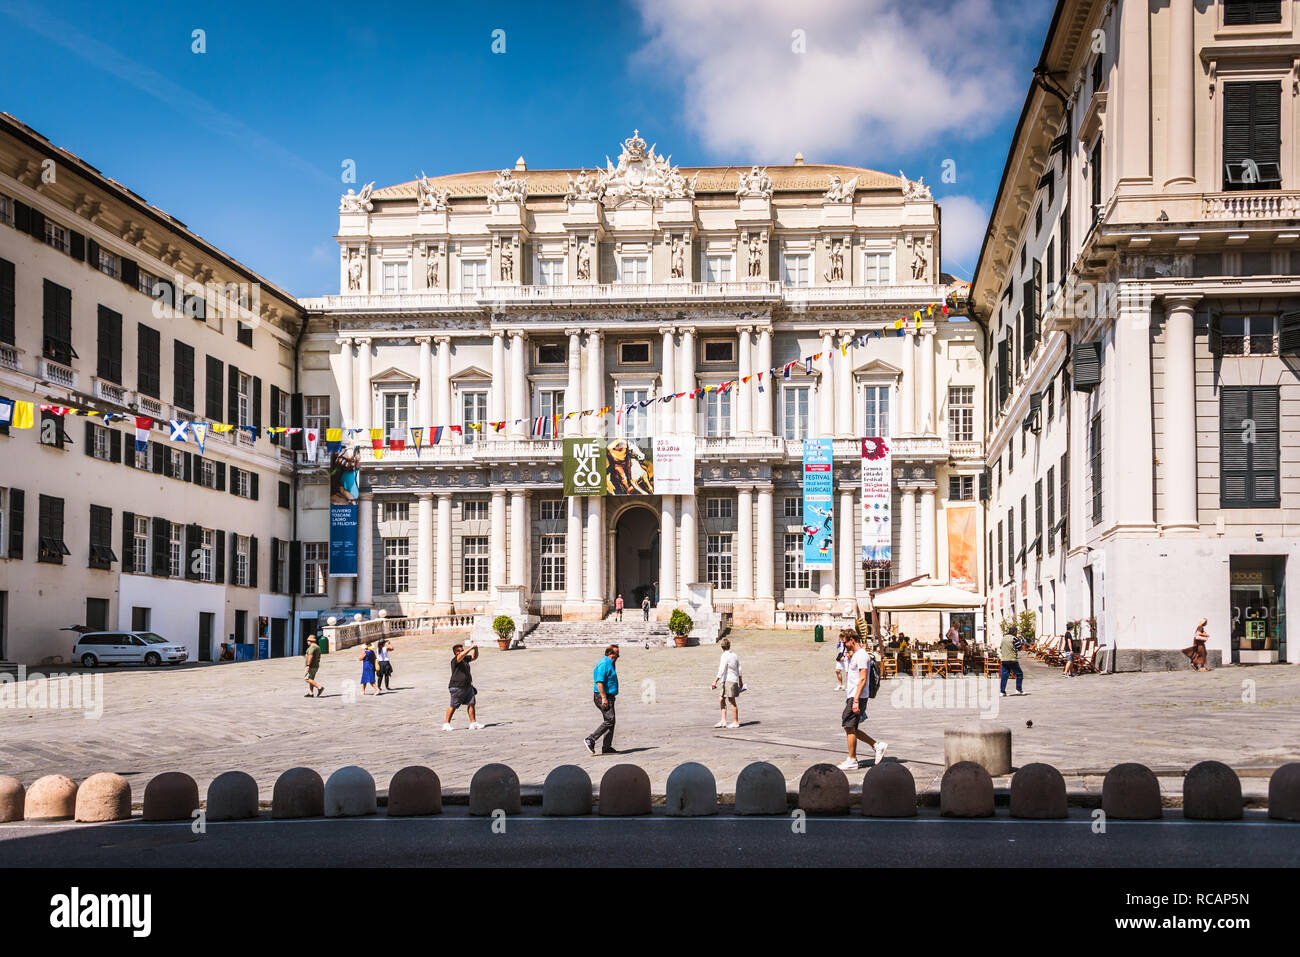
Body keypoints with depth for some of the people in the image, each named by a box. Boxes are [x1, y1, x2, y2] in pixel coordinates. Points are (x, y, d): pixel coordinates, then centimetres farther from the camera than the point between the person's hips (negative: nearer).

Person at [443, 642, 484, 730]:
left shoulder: (465, 658, 11)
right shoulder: (455, 660, -14)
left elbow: (474, 657, 23)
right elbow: (462, 655, -34)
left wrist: (476, 649, 4)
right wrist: (471, 647, -27)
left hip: (468, 686, 8)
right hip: (457, 687, -7)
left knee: (471, 703, 2)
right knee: (453, 706, 0)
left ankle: (473, 723, 5)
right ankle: (446, 724, 10)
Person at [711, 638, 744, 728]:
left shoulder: (725, 656, -12)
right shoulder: (734, 655, 13)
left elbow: (721, 671, -18)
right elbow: (739, 669, 18)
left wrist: (715, 681, -17)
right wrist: (740, 681, 27)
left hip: (728, 680, -9)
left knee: (732, 701, -2)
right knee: (721, 700, 11)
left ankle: (736, 722, 4)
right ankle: (723, 721, 8)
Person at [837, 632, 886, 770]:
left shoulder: (861, 655, -14)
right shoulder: (854, 655, 18)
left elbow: (863, 679, -21)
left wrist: (856, 700, -24)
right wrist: (848, 658, 16)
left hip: (858, 697, -10)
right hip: (852, 696, 10)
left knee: (850, 727, -5)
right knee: (849, 727, 11)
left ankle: (852, 760, 2)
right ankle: (877, 745, 16)